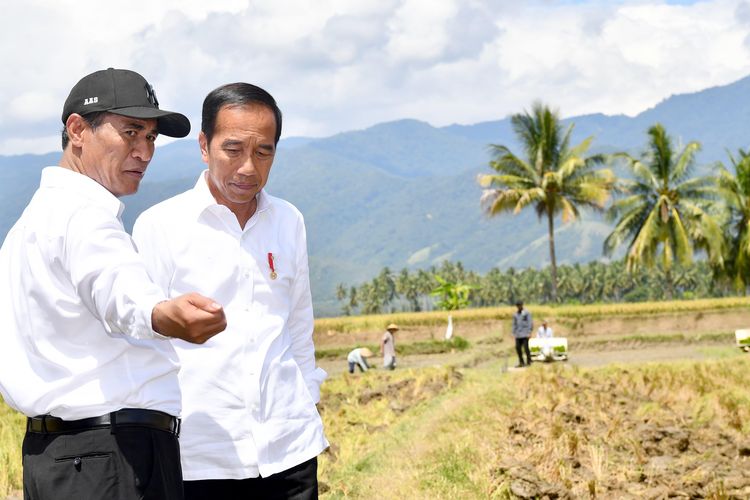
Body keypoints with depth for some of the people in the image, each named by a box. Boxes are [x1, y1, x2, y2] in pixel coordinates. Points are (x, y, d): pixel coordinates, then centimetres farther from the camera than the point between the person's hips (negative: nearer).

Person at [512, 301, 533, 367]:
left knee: (526, 347, -7)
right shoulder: (515, 314, 14)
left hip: (525, 334, -6)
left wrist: (529, 332, -12)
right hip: (518, 334, 6)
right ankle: (521, 362, 9)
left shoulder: (526, 313, -3)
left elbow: (530, 322, -6)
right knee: (518, 347, 1)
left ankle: (528, 362, 1)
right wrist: (514, 333, 13)